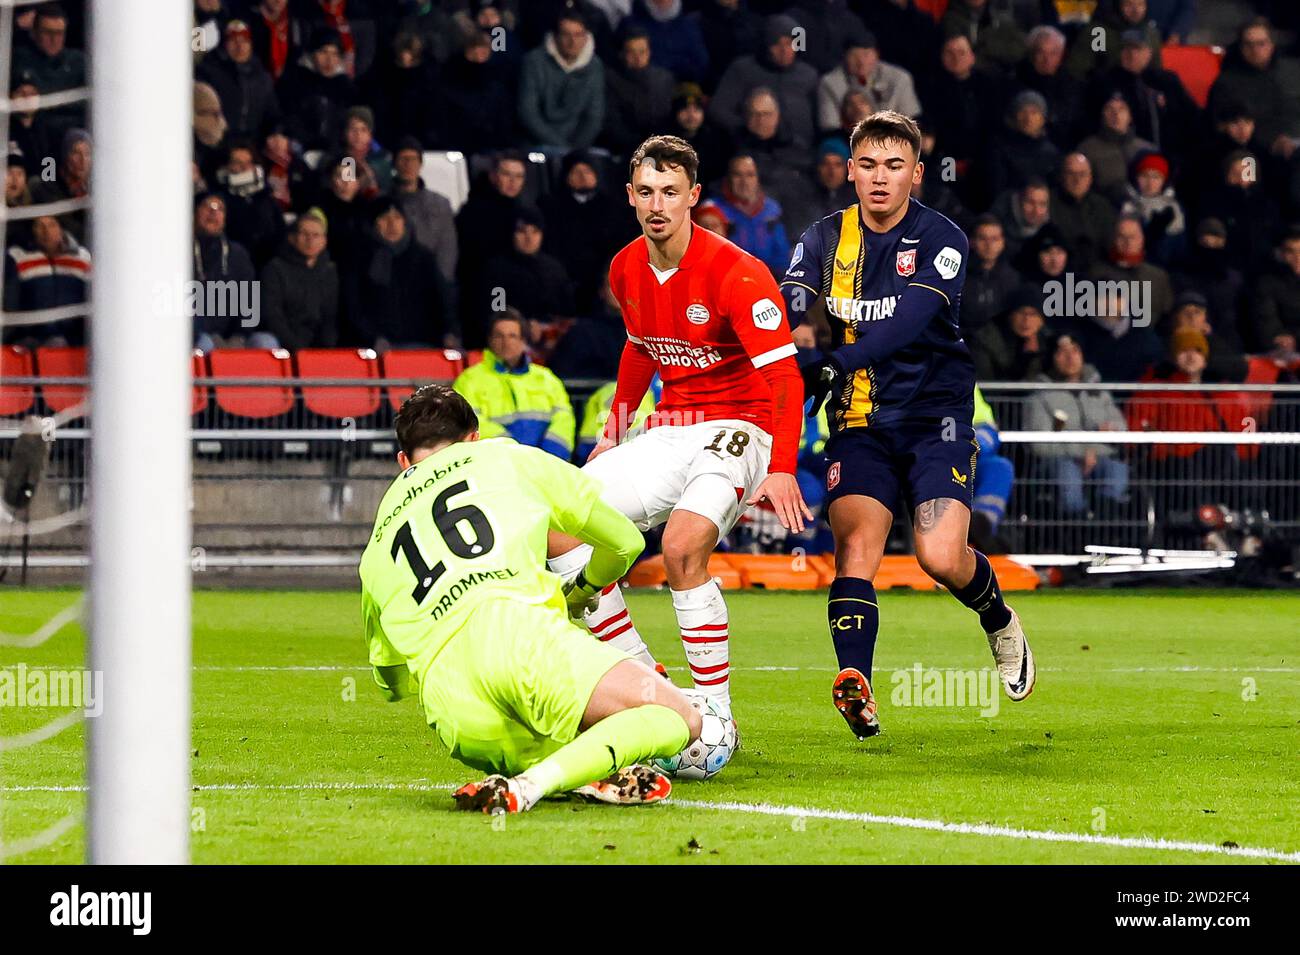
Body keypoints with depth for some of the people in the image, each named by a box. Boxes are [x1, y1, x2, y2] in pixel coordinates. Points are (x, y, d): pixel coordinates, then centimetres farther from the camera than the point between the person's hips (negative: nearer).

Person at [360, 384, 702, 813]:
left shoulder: (375, 551, 32)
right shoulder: (507, 458, 26)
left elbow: (391, 681, 39)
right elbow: (625, 540, 33)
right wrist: (581, 593, 55)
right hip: (520, 634, -4)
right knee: (678, 718, 0)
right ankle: (532, 786, -24)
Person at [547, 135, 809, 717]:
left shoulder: (736, 273, -19)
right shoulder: (626, 270, 4)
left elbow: (783, 376, -25)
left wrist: (781, 470, -37)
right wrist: (614, 432, 21)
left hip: (735, 429, -8)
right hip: (668, 432, 8)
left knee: (682, 545, -32)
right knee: (558, 529, -4)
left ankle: (717, 713, -23)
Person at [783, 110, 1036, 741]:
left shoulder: (941, 241, -7)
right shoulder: (825, 240, 5)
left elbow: (907, 323, -22)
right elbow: (789, 307, -11)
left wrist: (834, 363, -36)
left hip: (934, 413, -2)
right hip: (859, 423, 3)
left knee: (941, 557, -14)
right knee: (855, 545, -19)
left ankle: (999, 622, 19)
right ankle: (855, 686, -24)